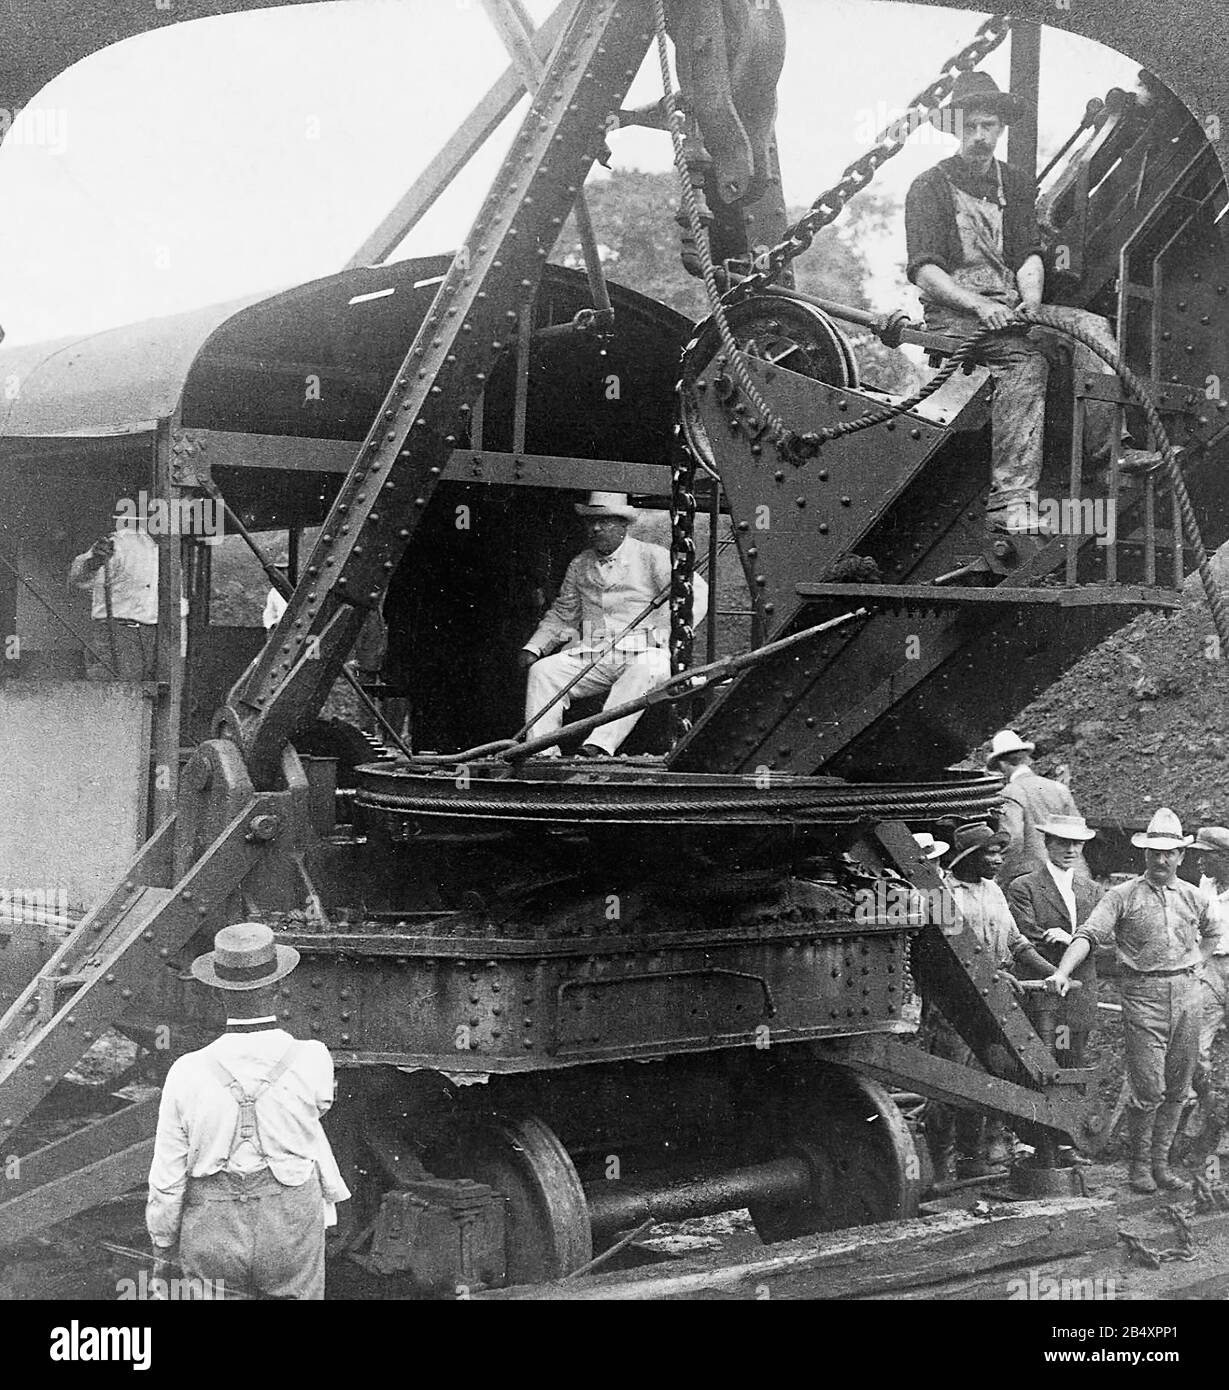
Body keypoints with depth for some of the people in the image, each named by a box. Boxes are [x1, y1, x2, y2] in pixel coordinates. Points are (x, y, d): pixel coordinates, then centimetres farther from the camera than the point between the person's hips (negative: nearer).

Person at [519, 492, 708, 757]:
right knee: (542, 670, -19)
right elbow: (562, 615, 28)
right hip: (590, 654, 4)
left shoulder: (652, 557, 6)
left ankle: (599, 745, -50)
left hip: (641, 652, -4)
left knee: (646, 672, -38)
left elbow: (697, 591, -1)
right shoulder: (580, 565, 19)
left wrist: (676, 635, -16)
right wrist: (533, 647, 11)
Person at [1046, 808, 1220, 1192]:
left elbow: (1214, 934, 28)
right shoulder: (1123, 896, -1)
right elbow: (1089, 934, -10)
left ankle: (1161, 1161, 19)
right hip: (1143, 994, -4)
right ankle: (1140, 1164, 8)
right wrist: (1062, 972, -23)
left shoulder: (1193, 897, 11)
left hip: (1186, 992, 4)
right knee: (1148, 1088, -7)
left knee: (1178, 1087, 8)